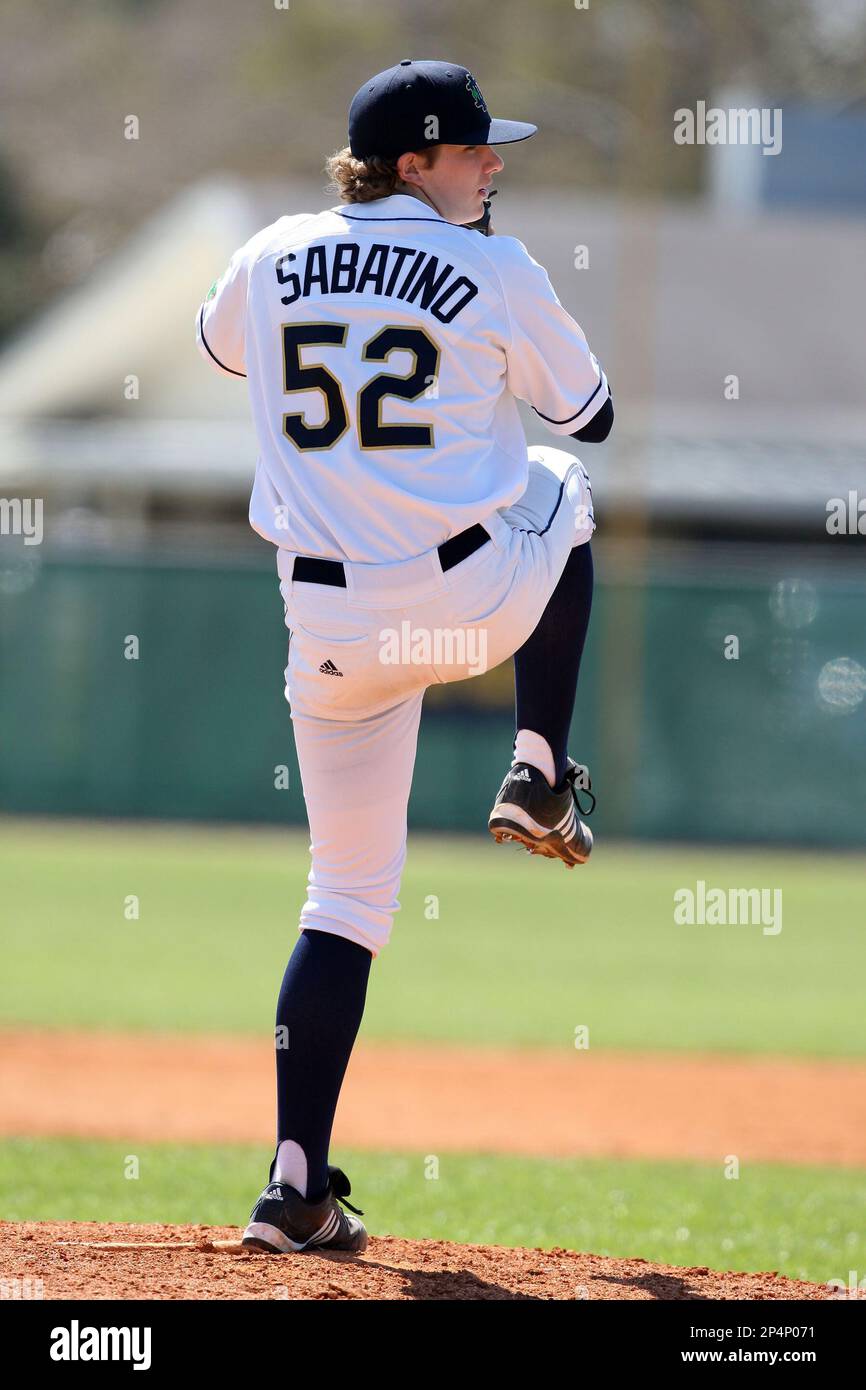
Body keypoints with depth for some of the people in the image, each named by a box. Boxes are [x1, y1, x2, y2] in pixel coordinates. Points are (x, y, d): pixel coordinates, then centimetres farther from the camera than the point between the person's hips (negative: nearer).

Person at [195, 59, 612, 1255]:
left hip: (329, 619, 3)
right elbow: (590, 415, 5)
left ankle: (297, 1184, 0)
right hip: (475, 602, -3)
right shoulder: (497, 272, -7)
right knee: (559, 486, 32)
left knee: (348, 891, 12)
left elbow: (220, 345, 29)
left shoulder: (274, 259, 5)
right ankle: (541, 776, 25)